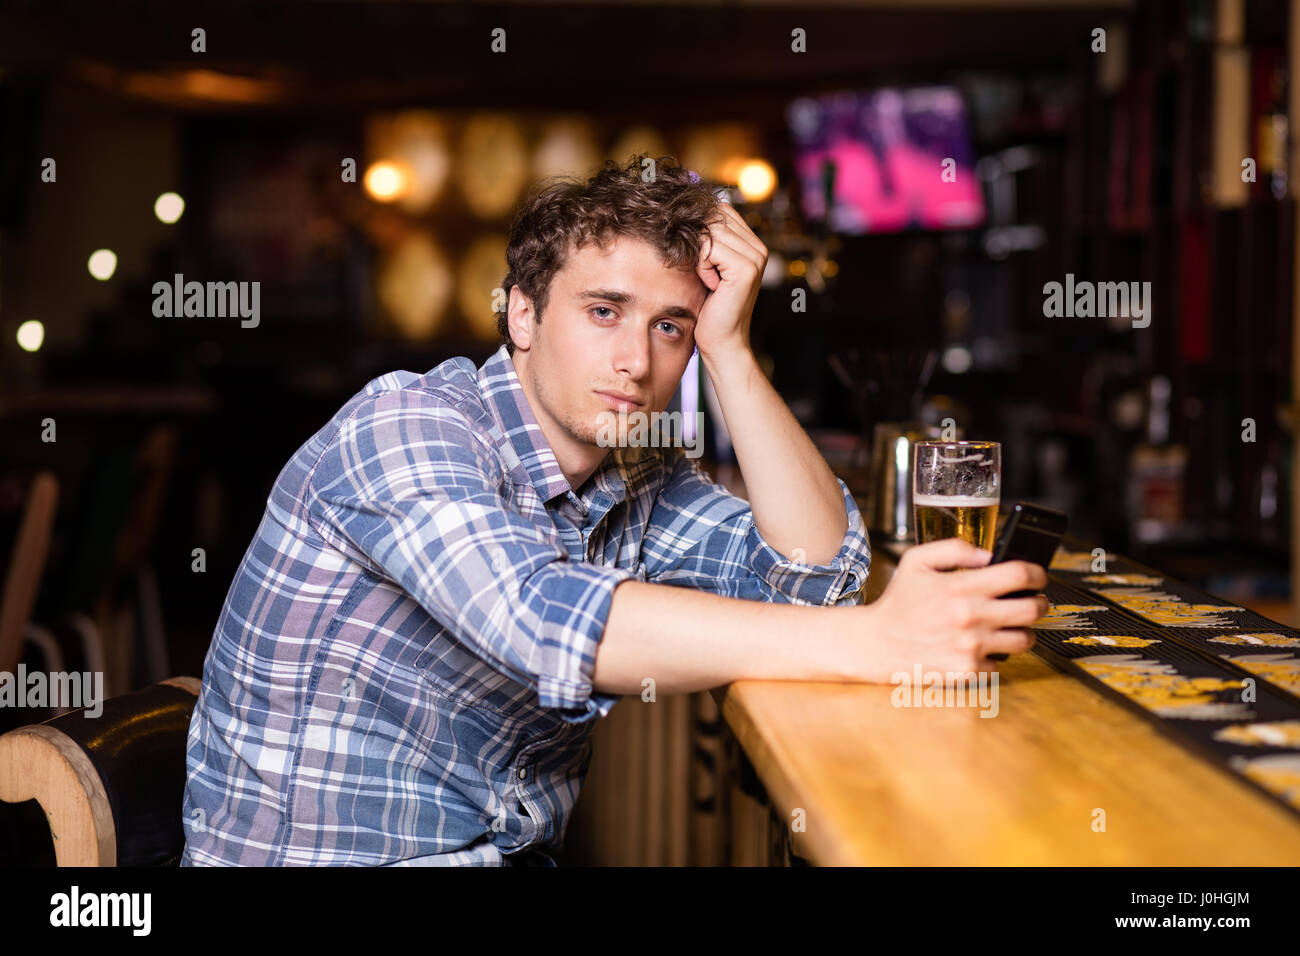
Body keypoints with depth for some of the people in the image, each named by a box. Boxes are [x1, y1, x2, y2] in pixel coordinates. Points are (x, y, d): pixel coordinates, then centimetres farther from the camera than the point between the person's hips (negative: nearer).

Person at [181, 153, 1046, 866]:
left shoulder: (643, 482, 6)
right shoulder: (406, 420, -16)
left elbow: (817, 575, -4)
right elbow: (540, 616, -32)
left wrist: (729, 348, -9)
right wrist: (871, 642, -38)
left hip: (520, 854, 6)